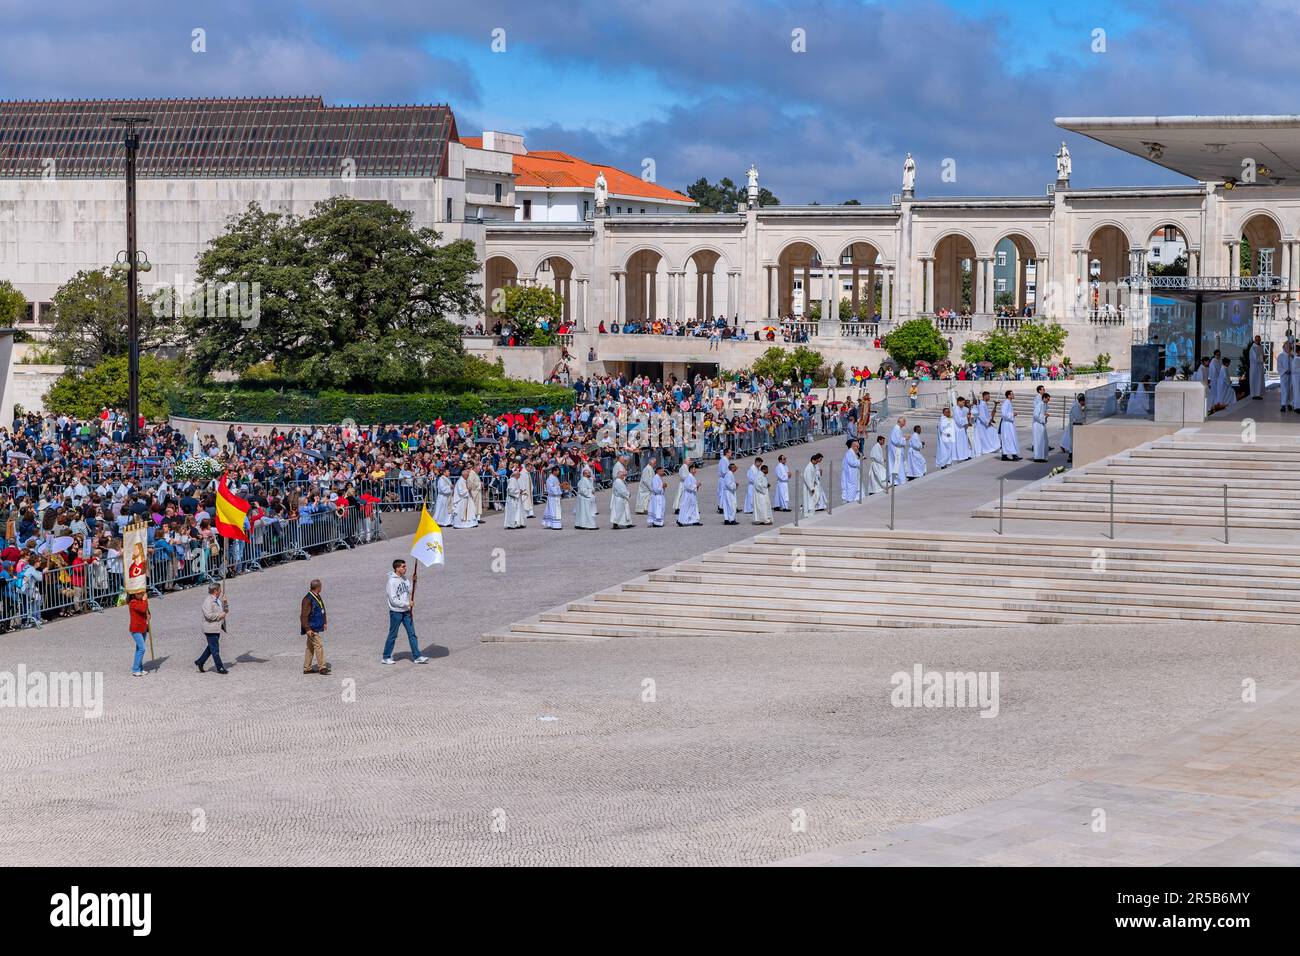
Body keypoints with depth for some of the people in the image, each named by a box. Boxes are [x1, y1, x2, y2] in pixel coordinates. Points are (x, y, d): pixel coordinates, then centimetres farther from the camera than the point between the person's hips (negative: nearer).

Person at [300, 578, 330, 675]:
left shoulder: (318, 596, 11)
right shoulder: (308, 599, -19)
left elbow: (322, 611, 24)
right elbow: (304, 615, -20)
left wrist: (325, 622, 22)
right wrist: (308, 629, -21)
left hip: (318, 627, 10)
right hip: (312, 628, -10)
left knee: (311, 647, 13)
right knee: (319, 645, -12)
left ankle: (307, 668, 19)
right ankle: (322, 668, -10)